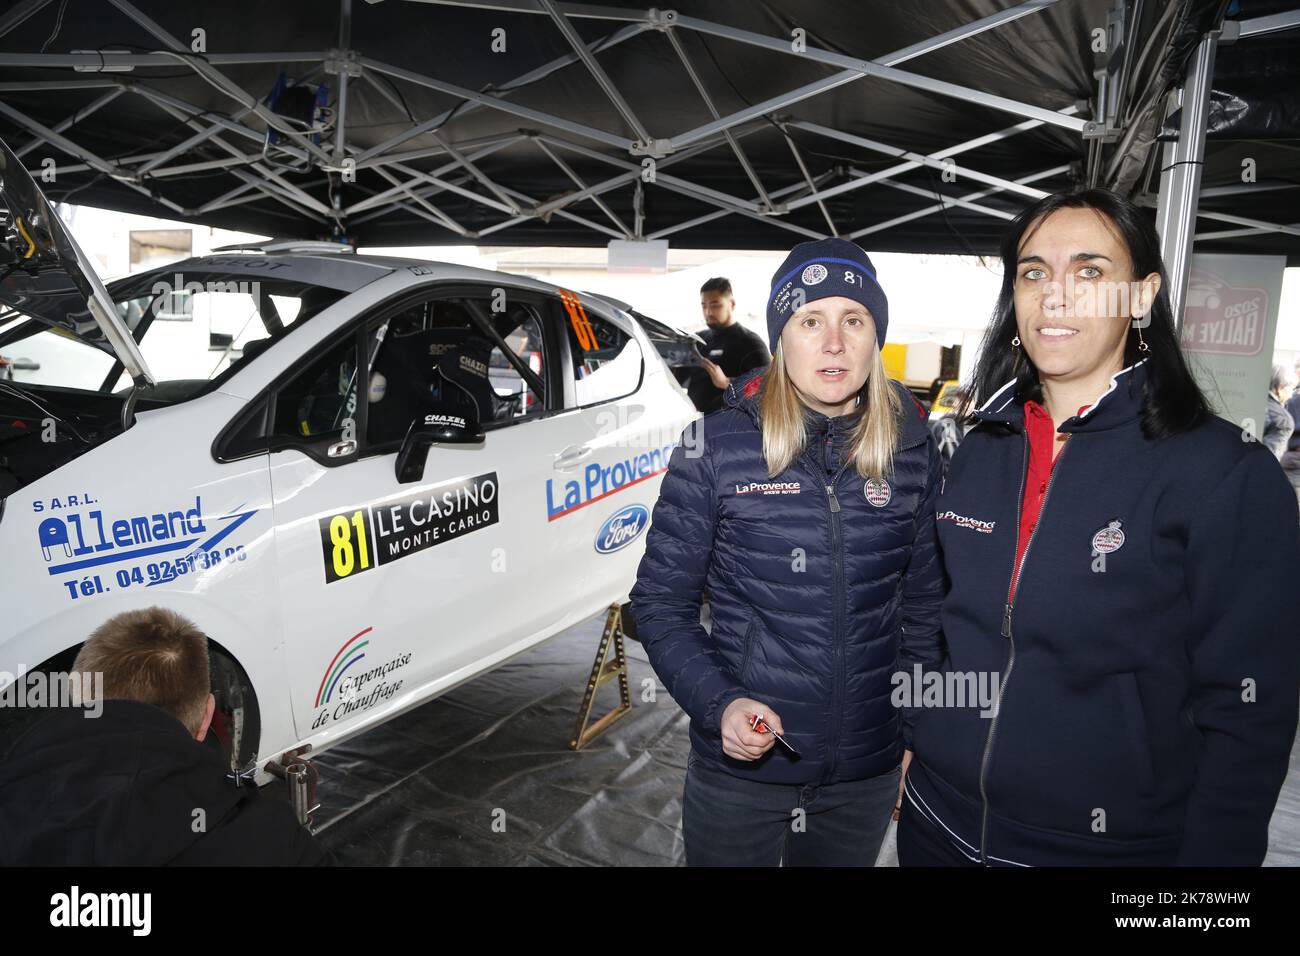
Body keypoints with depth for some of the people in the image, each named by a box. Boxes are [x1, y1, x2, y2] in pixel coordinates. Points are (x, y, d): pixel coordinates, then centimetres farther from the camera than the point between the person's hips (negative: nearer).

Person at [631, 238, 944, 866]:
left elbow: (922, 607, 7)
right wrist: (719, 704, -19)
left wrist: (917, 732, 5)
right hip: (738, 770, -2)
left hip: (868, 773, 3)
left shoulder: (912, 453, -3)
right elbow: (660, 602, -6)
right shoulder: (716, 446, -12)